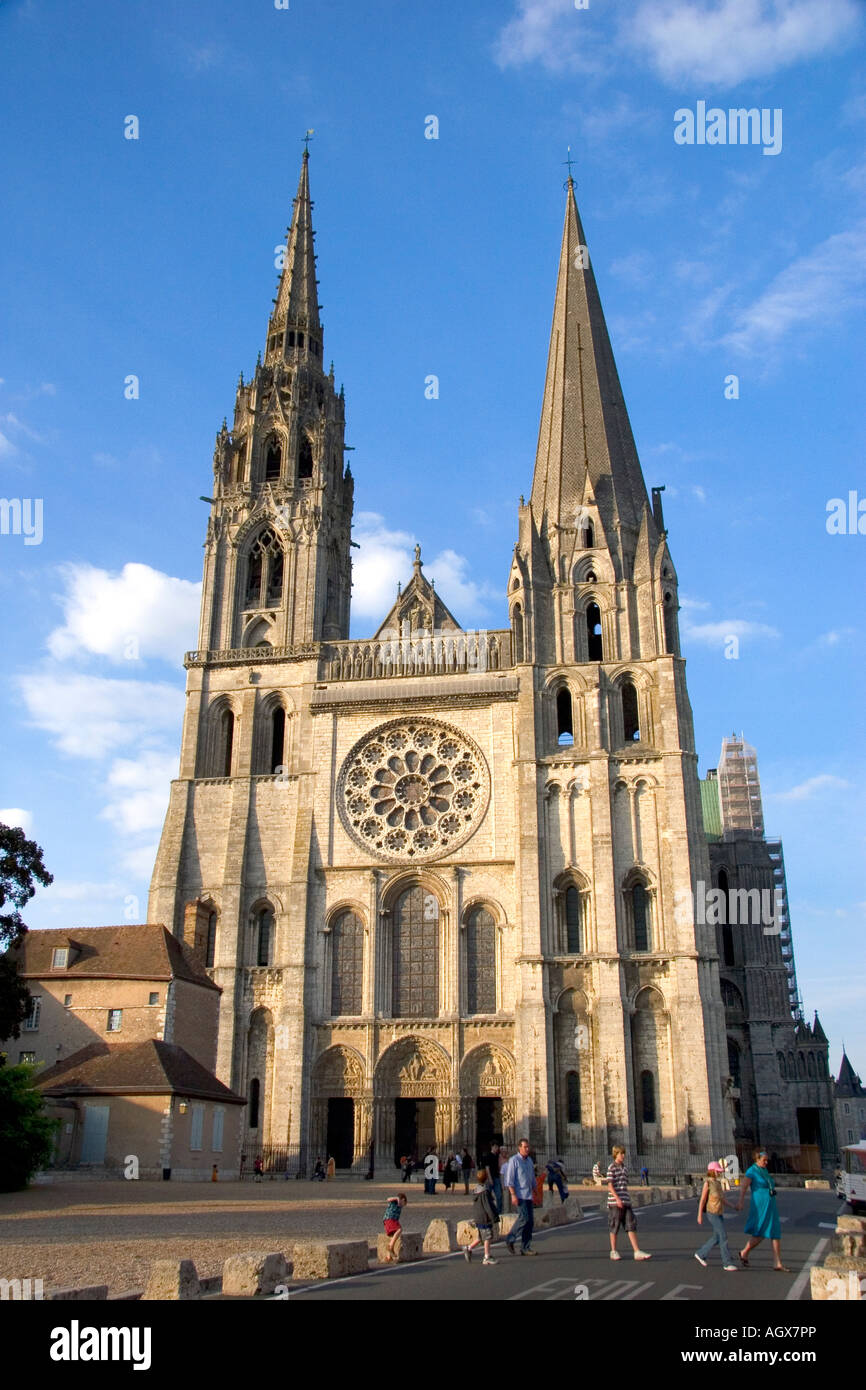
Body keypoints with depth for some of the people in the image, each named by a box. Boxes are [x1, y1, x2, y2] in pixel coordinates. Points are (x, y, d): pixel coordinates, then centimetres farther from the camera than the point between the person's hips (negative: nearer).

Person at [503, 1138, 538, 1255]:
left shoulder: (529, 1160, 15)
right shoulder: (513, 1160, -8)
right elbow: (509, 1179, -12)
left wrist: (535, 1192, 19)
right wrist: (513, 1195, -19)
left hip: (528, 1195, 7)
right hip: (519, 1194, -7)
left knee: (530, 1220, 4)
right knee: (524, 1217, -15)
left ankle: (526, 1247, 10)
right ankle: (510, 1239, 1)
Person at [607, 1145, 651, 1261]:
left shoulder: (625, 1168, 15)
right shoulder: (612, 1168, -7)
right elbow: (610, 1185, -13)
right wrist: (617, 1199, -22)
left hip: (626, 1202, 6)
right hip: (615, 1202, -6)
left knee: (631, 1226, -1)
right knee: (614, 1227, 3)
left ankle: (637, 1252, -4)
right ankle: (613, 1252, 14)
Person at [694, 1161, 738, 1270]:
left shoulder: (718, 1183, 11)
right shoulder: (707, 1183, -11)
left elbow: (723, 1199, 15)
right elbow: (702, 1200, -10)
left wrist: (732, 1206, 1)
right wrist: (700, 1216, -10)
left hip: (720, 1213, 8)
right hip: (712, 1213, -8)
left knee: (717, 1237, 14)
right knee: (723, 1237, -9)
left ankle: (700, 1254, 28)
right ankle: (727, 1263, -2)